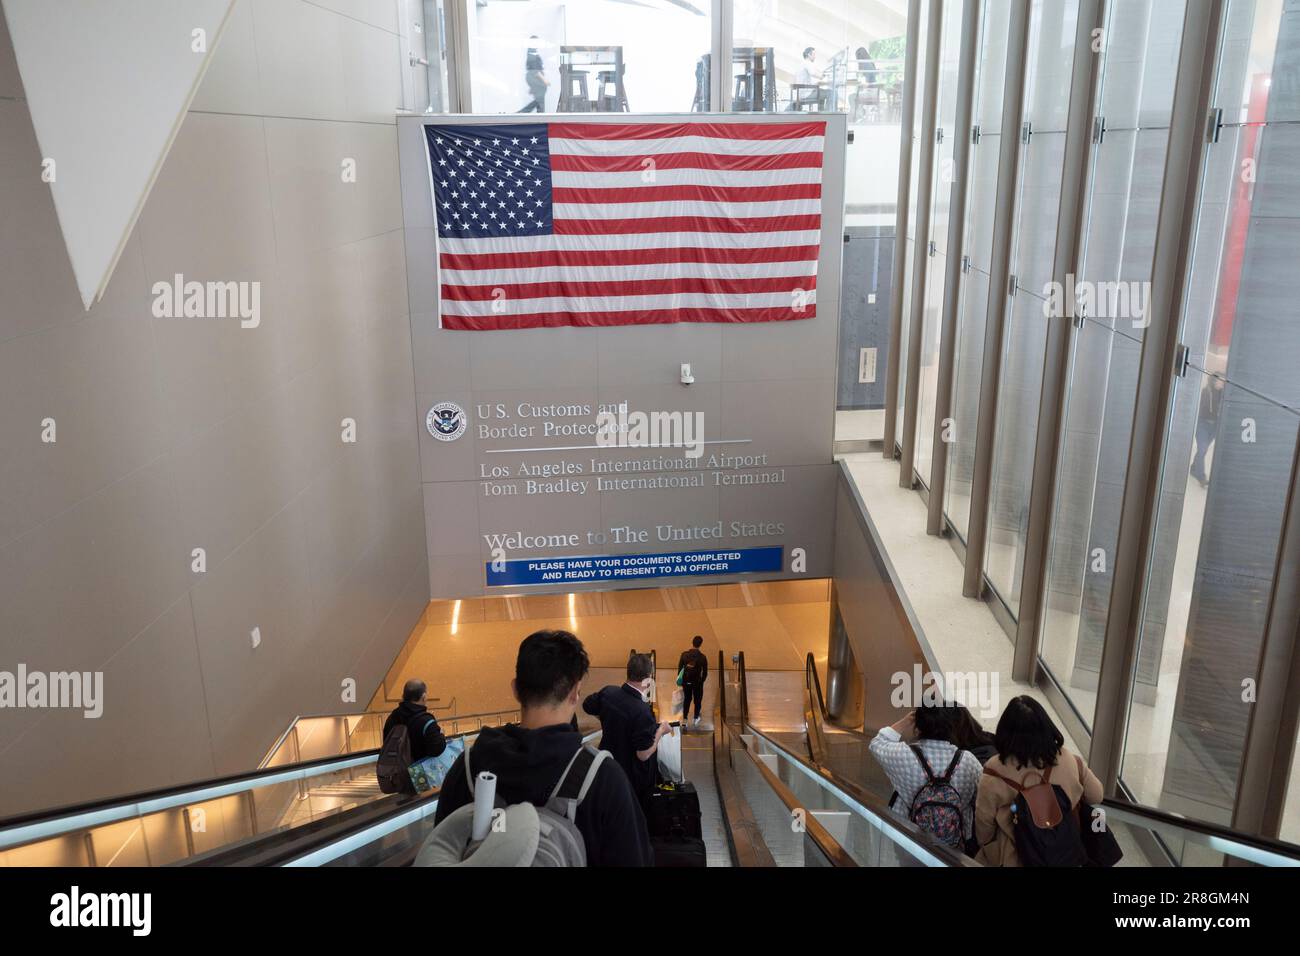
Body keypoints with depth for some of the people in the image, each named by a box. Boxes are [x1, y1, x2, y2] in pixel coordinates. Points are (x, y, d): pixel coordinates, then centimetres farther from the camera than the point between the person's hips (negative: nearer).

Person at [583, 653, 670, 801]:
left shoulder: (608, 692, -14)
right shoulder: (642, 712, -33)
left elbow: (587, 707, 8)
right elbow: (644, 755, -26)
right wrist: (661, 730, -12)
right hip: (631, 777, -5)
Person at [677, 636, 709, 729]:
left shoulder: (684, 654, -8)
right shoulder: (702, 657, -13)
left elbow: (680, 668, -3)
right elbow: (705, 672, -8)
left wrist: (681, 679, 10)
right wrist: (702, 681, 9)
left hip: (686, 681, 2)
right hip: (697, 682, -2)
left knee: (687, 699, 17)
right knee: (697, 700, 16)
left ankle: (684, 719, 12)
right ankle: (696, 719, 21)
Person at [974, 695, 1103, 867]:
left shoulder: (995, 772, -27)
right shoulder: (1068, 760, -19)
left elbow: (984, 822, -13)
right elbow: (1096, 796, -1)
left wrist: (985, 844, 7)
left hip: (1015, 858, -3)